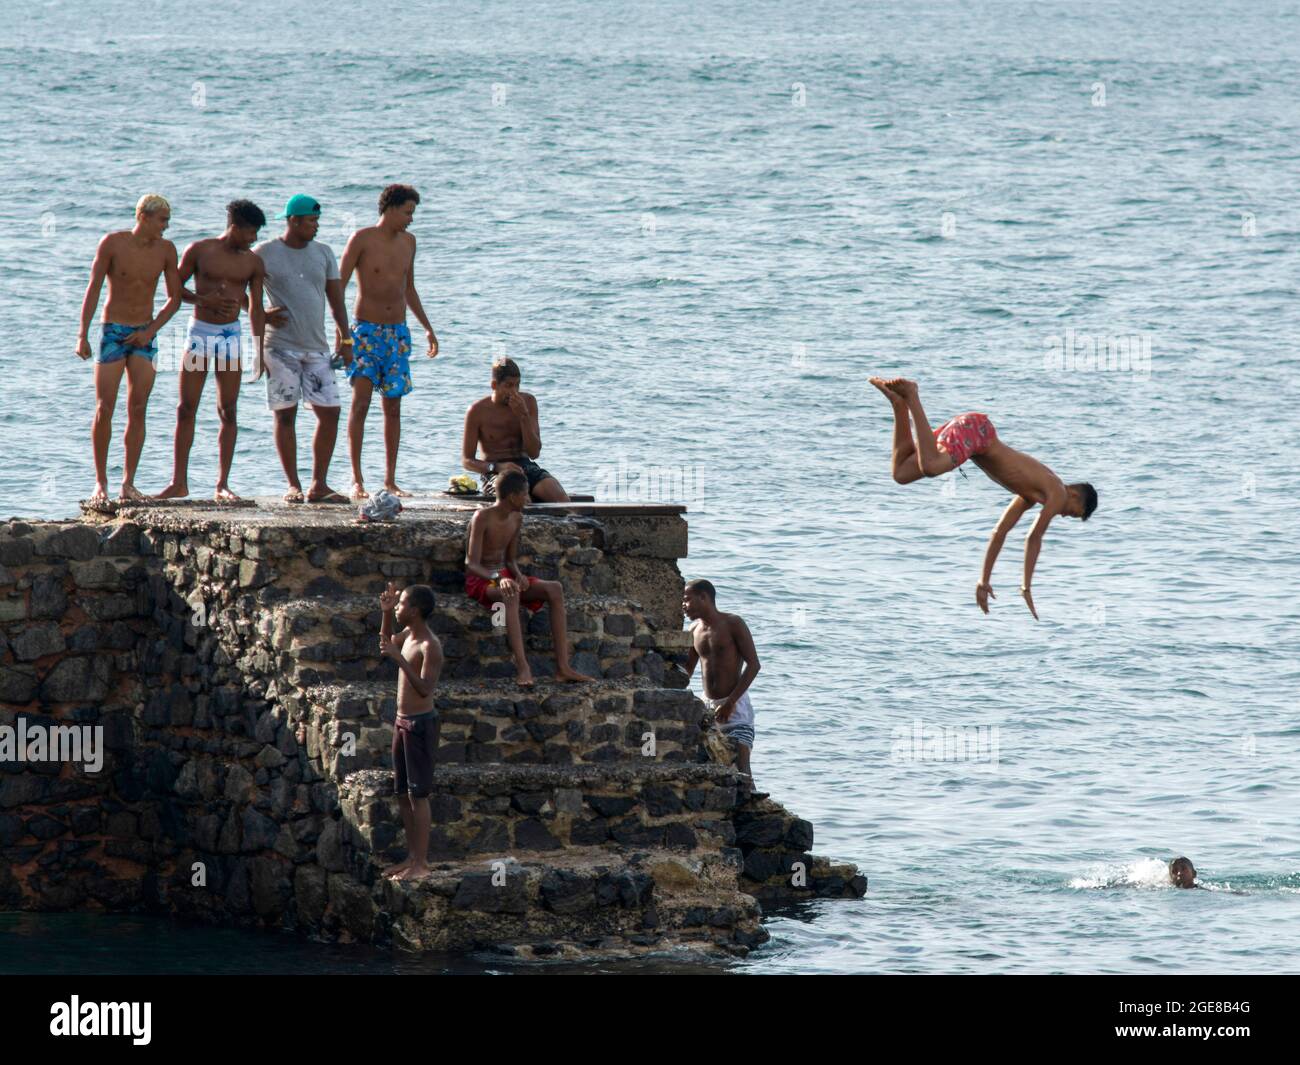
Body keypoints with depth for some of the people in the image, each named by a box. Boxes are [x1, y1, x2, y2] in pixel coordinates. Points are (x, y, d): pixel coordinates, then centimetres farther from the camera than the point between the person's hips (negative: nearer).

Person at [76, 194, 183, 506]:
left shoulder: (166, 250, 1)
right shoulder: (113, 243, -8)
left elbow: (175, 298, 8)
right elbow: (93, 290, -5)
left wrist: (151, 330, -4)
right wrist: (83, 334, -10)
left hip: (143, 335, 3)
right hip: (113, 331, -3)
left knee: (137, 410, -2)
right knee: (104, 409, -5)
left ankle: (128, 483, 1)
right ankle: (100, 482, 3)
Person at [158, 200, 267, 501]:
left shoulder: (252, 262, 4)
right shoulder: (200, 250, -2)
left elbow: (256, 307, 7)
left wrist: (259, 351, 1)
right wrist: (204, 299, -13)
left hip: (231, 334, 1)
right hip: (200, 331, -1)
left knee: (228, 411, 0)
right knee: (186, 408, -2)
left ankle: (222, 485, 4)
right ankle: (179, 482, 3)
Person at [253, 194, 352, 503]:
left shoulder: (323, 253, 11)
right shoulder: (264, 253, -1)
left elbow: (336, 300, 13)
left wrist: (346, 339, 6)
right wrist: (262, 314, -10)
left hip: (316, 348, 4)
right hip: (280, 346, -4)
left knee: (329, 412, -1)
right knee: (285, 414, -3)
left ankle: (319, 484, 6)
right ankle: (293, 486, 2)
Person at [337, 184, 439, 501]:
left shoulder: (408, 242, 12)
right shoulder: (362, 239, -6)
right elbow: (338, 286, -7)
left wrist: (427, 328, 26)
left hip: (397, 332, 5)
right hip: (366, 331, -5)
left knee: (393, 406, 5)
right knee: (361, 400, -12)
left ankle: (390, 480, 9)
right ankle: (356, 480, -11)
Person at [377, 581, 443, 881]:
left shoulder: (430, 646, -19)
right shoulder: (408, 635, 8)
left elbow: (425, 688, -28)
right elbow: (387, 643, 29)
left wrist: (399, 658, -32)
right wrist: (386, 613, 14)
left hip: (421, 723, -9)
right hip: (403, 722, 9)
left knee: (418, 795, -6)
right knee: (403, 794, 13)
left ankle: (421, 864, -2)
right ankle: (412, 857, 21)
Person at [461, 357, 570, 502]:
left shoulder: (527, 402, 8)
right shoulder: (477, 411, -2)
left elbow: (534, 453, 2)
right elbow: (466, 460, 0)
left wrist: (523, 415, -9)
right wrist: (497, 467, -19)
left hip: (526, 466, 4)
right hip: (494, 473, -4)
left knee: (561, 497, -27)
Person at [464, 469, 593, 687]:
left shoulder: (516, 518, 9)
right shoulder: (482, 518, -16)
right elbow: (472, 564, -22)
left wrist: (518, 575, -8)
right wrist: (498, 579, -39)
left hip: (503, 576, 7)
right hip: (479, 580, -7)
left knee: (555, 589, -15)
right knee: (511, 594, -41)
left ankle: (563, 667, -22)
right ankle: (522, 667, -49)